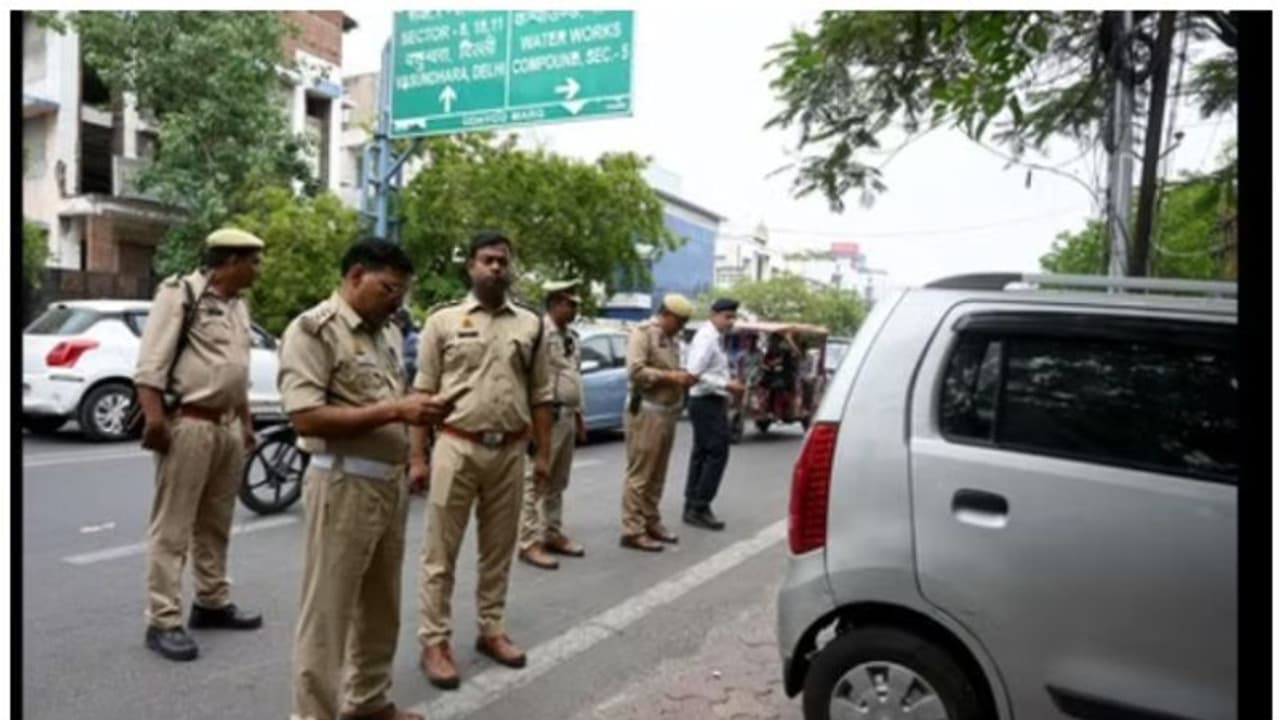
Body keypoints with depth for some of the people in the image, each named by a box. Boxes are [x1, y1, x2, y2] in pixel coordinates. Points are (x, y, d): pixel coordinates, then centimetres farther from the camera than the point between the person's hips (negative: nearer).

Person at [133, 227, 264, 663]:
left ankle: (212, 602, 28)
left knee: (216, 525, 16)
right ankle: (164, 621, 3)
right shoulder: (180, 294, -7)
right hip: (188, 424, -8)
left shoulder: (238, 306, 17)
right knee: (172, 527, -3)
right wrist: (154, 417, -23)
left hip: (228, 426, 8)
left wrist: (246, 423, 22)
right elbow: (150, 362, -14)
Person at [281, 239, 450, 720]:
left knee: (381, 606, 18)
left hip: (391, 483, 8)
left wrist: (419, 410, 3)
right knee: (327, 611, 2)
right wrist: (394, 411, -23)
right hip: (343, 485, -8)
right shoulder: (313, 329, -12)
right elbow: (305, 417, -22)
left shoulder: (389, 332, 13)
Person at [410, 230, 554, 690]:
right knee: (441, 551, 3)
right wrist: (417, 455, -4)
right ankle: (435, 641, 13)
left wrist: (544, 453, 6)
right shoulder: (443, 321, 0)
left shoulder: (531, 325, 7)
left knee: (498, 548, 13)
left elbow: (540, 396, 10)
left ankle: (491, 629, 28)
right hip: (457, 447, -3)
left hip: (509, 450, 3)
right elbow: (423, 392, 0)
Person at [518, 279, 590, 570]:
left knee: (557, 482, 15)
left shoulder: (570, 336, 16)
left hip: (568, 415, 9)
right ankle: (530, 542, 0)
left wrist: (578, 413, 21)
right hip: (549, 415, -9)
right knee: (537, 482, -5)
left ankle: (554, 534, 24)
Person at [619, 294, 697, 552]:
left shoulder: (670, 339, 19)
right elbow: (635, 371, -19)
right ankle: (633, 530, -2)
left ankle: (651, 522, 22)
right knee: (639, 474, -6)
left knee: (657, 475, 13)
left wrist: (683, 378, 7)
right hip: (646, 412, -9)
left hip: (668, 413, 9)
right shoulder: (642, 332, -8)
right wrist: (670, 376, -18)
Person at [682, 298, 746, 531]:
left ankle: (693, 507, 18)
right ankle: (699, 508, -4)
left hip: (711, 402, 10)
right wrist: (726, 385, -24)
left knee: (702, 453, 12)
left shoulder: (716, 339, 14)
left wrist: (728, 386, 11)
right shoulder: (706, 338, -16)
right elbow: (694, 373, -26)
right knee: (717, 453, -9)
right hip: (706, 403, -10)